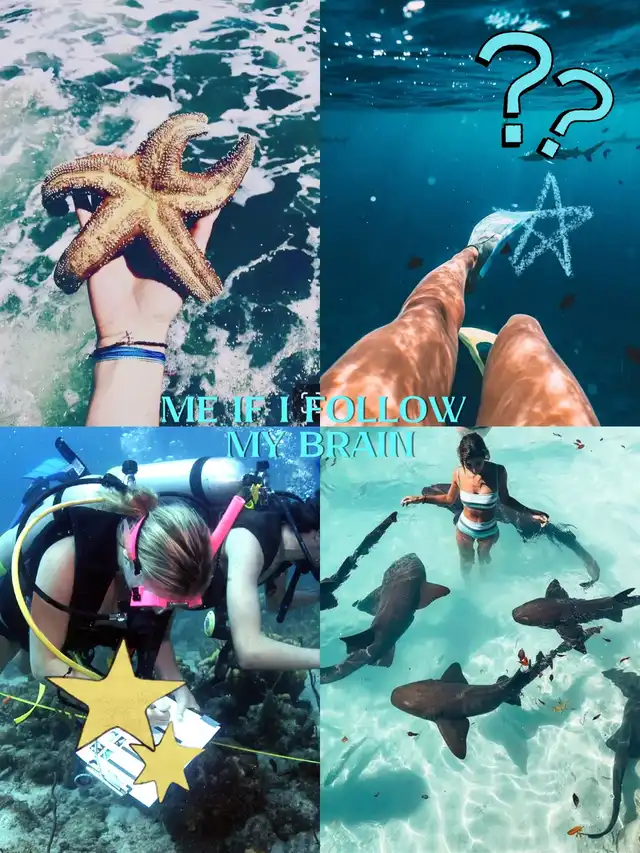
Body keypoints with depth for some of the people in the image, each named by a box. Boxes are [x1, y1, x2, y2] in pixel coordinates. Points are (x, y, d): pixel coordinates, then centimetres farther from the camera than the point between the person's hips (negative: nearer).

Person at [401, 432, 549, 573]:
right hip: (464, 529, 0)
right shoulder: (459, 473, -25)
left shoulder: (498, 472, -31)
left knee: (484, 557, 32)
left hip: (489, 531, 0)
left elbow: (505, 499, -11)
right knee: (466, 560, 28)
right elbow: (449, 499, -6)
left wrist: (529, 512, -18)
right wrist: (421, 498, -13)